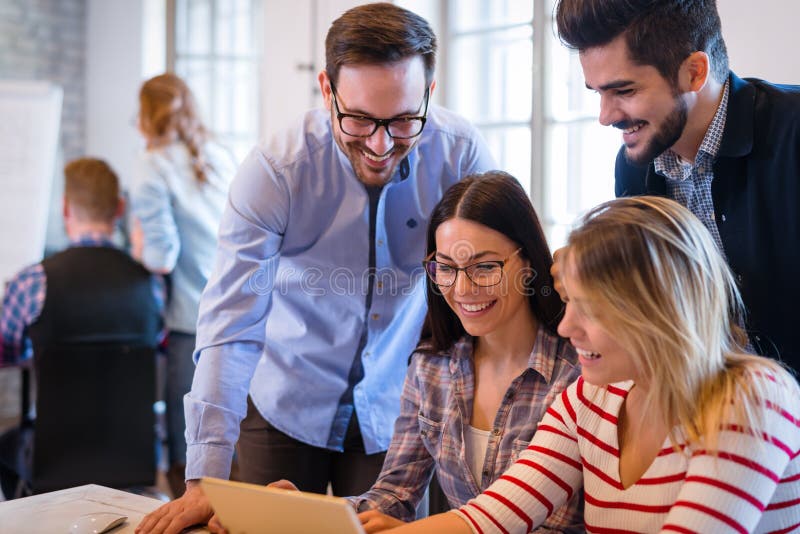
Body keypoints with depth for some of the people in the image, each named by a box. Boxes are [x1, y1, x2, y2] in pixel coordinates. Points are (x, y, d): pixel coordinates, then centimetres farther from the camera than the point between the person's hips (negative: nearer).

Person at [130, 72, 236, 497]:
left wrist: (138, 249, 7)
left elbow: (162, 258, -15)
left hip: (194, 328, -6)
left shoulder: (154, 170, -6)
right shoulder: (222, 159, 10)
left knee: (189, 467, 4)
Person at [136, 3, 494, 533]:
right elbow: (230, 327, -24)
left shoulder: (461, 153, -17)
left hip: (394, 415, 1)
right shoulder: (274, 171, -21)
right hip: (285, 410, -1)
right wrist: (205, 479, -28)